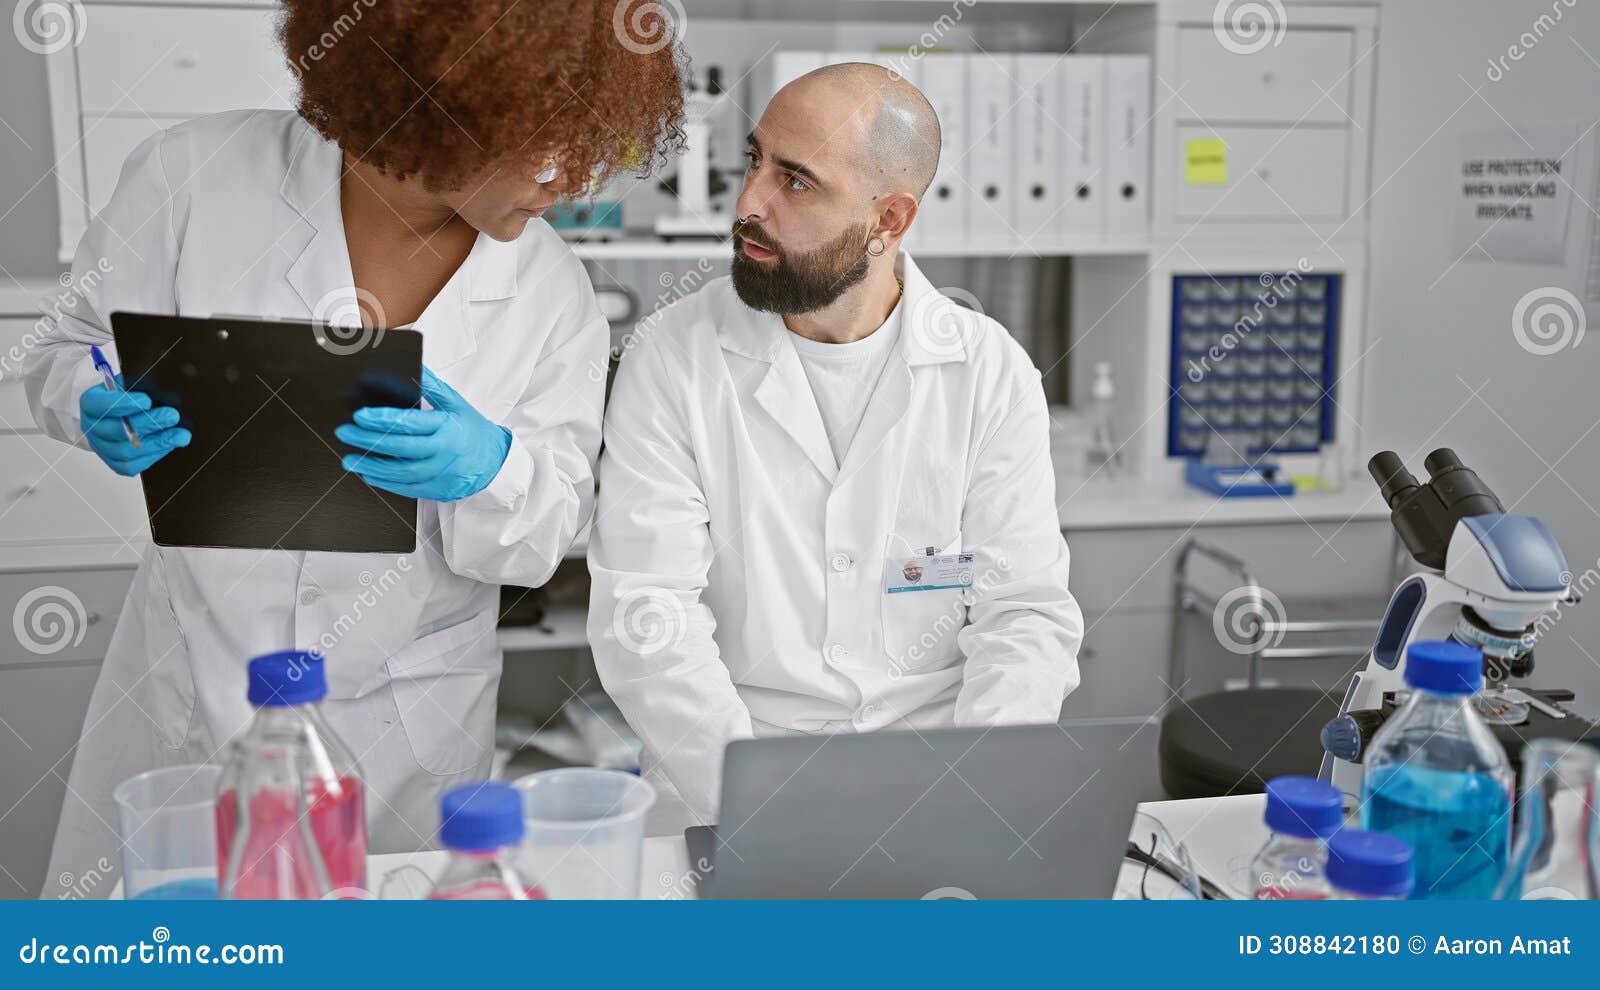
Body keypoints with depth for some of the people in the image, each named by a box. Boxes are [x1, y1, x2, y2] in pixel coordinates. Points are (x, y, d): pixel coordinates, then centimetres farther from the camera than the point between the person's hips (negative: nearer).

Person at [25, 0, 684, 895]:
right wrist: (100, 411, -22)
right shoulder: (195, 176, -13)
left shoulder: (553, 291, -10)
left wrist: (491, 471, -28)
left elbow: (550, 532, -5)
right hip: (187, 687, 0)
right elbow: (77, 351, 1)